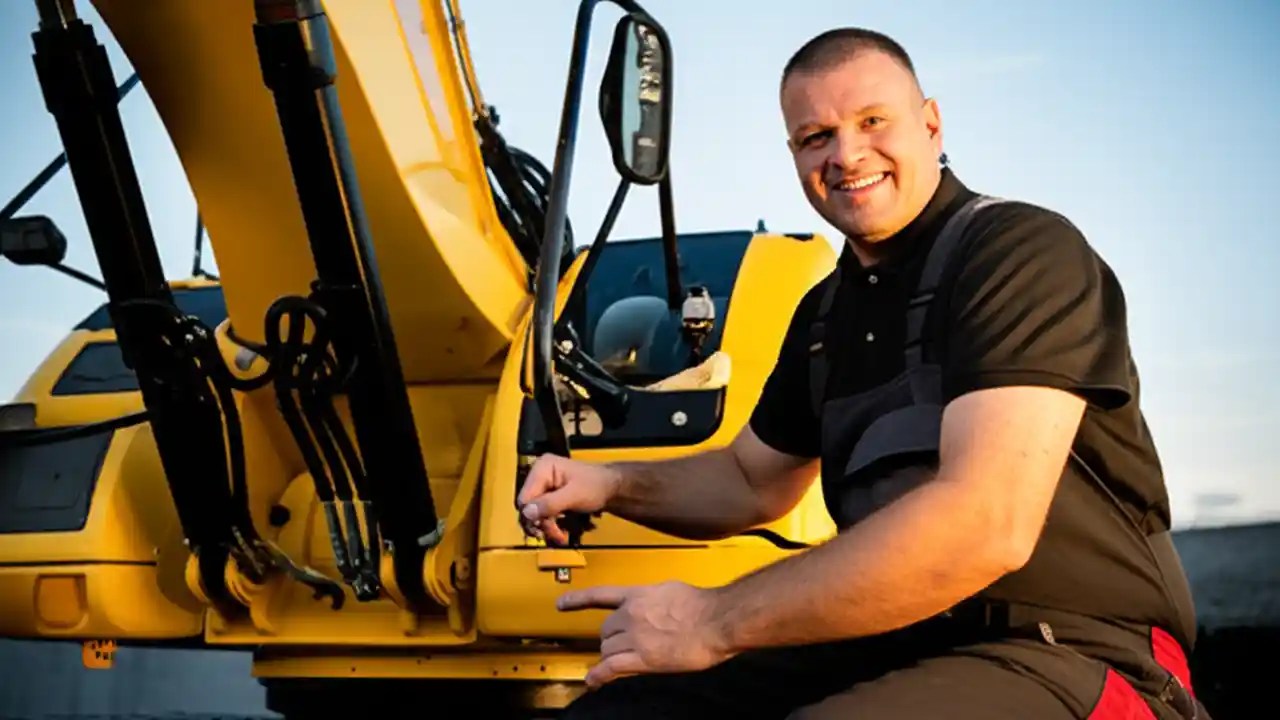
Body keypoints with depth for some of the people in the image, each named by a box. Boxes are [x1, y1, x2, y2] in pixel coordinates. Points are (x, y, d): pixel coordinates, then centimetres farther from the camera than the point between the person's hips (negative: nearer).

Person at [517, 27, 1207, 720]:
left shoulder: (1025, 253, -12)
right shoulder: (826, 312, 15)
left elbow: (986, 525, -26)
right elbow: (752, 479, 30)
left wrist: (715, 622, -22)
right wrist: (612, 484, 8)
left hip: (1067, 659, -7)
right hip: (902, 648, 8)